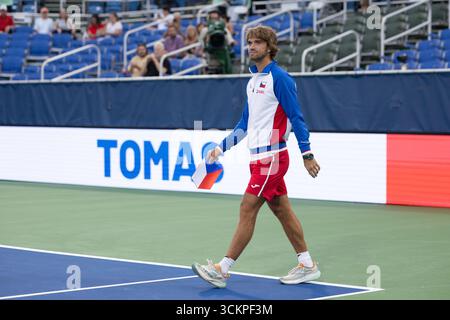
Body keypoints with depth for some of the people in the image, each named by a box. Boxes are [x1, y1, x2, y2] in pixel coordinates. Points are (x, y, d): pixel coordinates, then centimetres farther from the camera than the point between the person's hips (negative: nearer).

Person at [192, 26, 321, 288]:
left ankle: (222, 270, -5)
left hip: (271, 157, -9)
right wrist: (221, 148, 18)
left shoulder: (279, 78, -11)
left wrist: (307, 154, -15)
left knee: (247, 210, -7)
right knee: (282, 211, 12)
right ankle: (307, 265, 19)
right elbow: (245, 123, 21)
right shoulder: (253, 81, 15)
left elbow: (296, 117, -13)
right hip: (260, 158, 9)